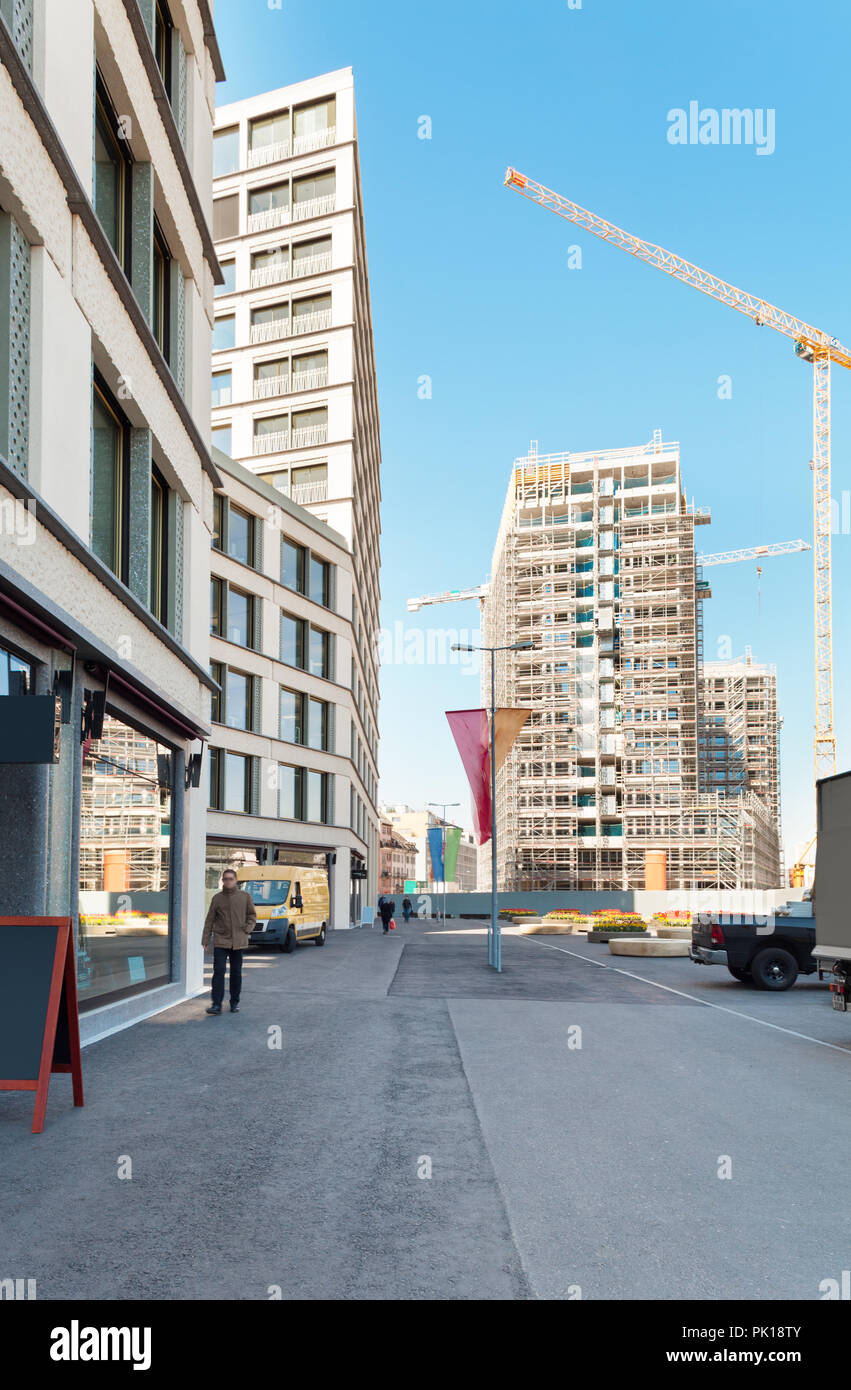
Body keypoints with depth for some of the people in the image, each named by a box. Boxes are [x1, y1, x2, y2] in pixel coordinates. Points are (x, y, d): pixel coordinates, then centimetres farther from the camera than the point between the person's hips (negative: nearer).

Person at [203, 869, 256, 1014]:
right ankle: (216, 1005, -7)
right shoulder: (217, 898, 3)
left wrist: (247, 929, -3)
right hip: (220, 942, -1)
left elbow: (252, 915, 12)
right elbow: (209, 920, 5)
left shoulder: (245, 896, 3)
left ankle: (235, 1003, 19)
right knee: (218, 972, -8)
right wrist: (206, 940, 2)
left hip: (238, 941, 1)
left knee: (236, 973, 8)